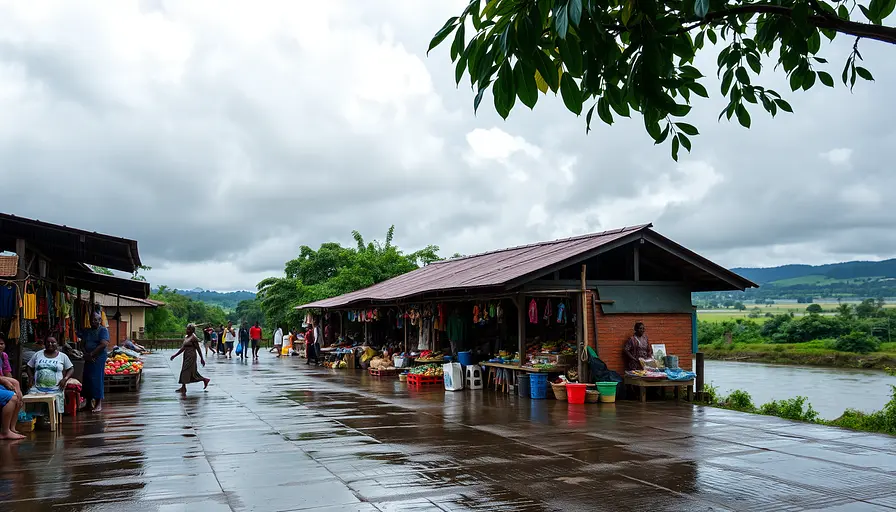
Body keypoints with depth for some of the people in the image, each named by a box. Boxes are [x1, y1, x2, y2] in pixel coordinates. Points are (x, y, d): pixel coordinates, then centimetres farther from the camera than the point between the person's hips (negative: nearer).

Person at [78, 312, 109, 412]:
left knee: (97, 379, -8)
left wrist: (91, 354, -13)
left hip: (99, 358, -6)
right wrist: (86, 355, -9)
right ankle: (88, 402, 13)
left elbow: (103, 344, -14)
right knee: (87, 380, 5)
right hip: (88, 359, 6)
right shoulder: (86, 331, 16)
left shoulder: (103, 330, -3)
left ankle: (98, 404, -5)